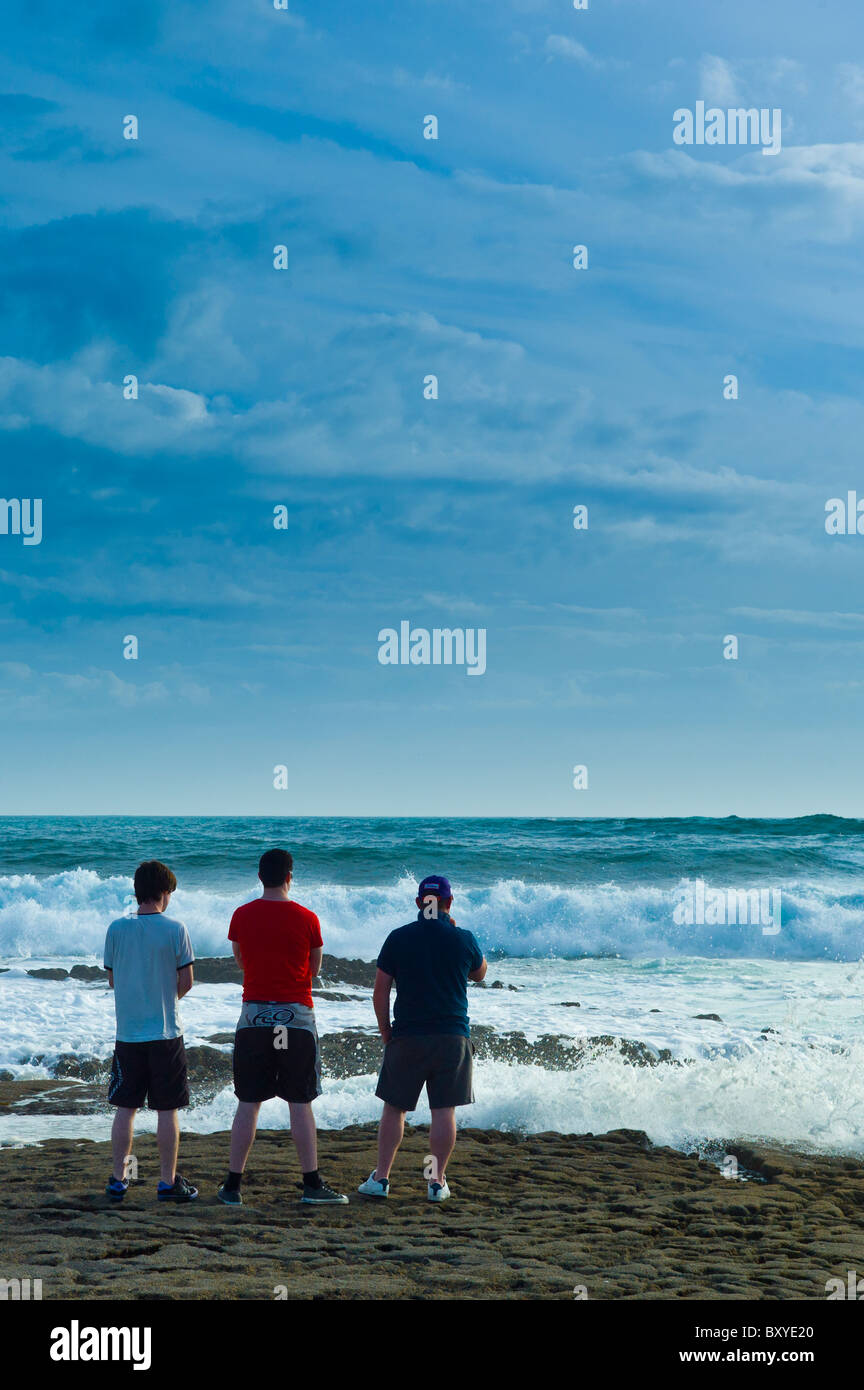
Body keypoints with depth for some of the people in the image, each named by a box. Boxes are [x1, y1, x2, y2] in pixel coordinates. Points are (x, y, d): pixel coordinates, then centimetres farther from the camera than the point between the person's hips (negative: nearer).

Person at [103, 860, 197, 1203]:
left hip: (127, 1033, 3)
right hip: (166, 1033, -2)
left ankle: (118, 1179, 13)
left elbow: (112, 980, 8)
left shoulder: (117, 929, -1)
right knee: (167, 1110, 4)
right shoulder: (175, 929, -8)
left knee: (125, 1108, 10)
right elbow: (186, 982, -3)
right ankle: (168, 1181, 8)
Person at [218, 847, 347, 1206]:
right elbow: (314, 969, 7)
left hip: (254, 1015, 2)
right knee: (301, 1104, 4)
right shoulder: (307, 919, -5)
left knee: (247, 1104, 6)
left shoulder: (242, 916, 0)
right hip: (296, 1016, -2)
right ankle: (312, 1184, 7)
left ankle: (232, 1186, 8)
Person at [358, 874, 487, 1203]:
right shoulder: (463, 939, -2)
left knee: (394, 1108, 10)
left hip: (407, 1036, 0)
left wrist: (386, 1033, 11)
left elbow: (380, 993, 0)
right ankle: (437, 1181, 5)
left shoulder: (398, 938, -2)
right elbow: (480, 973, 19)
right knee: (444, 1111, 4)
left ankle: (381, 1177, 9)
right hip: (452, 1036, 0)